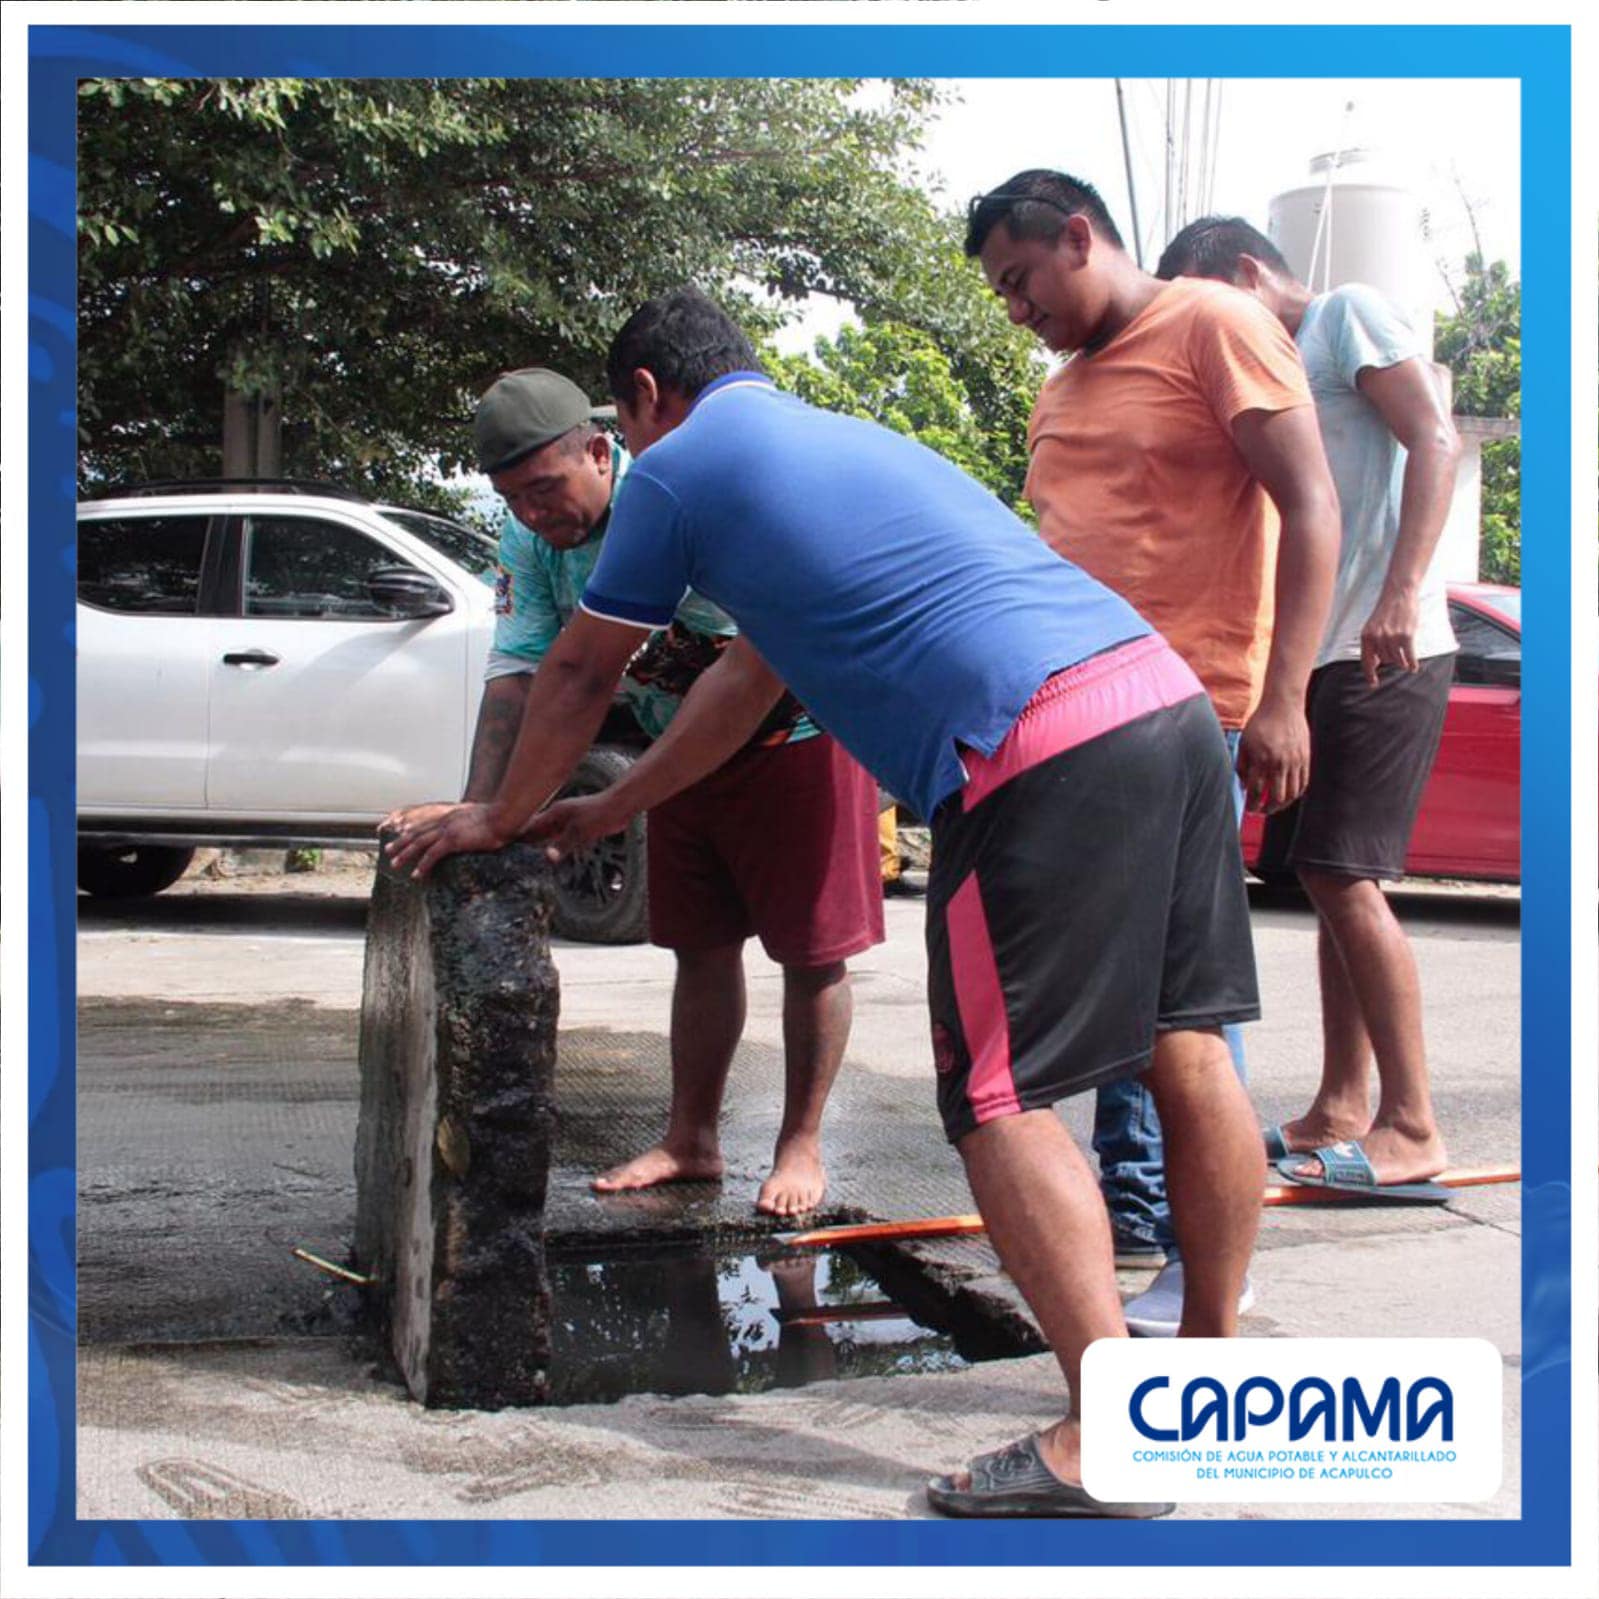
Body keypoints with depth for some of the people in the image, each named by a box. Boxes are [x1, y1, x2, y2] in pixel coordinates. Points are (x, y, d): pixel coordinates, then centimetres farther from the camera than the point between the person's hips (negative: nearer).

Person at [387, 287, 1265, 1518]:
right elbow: (751, 675, 39)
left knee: (1003, 1097, -4)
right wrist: (604, 815, 45)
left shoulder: (681, 463, 8)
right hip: (1172, 699, 9)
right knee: (1186, 1051, 13)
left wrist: (504, 819, 35)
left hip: (1042, 755, -9)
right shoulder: (845, 441, 34)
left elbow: (581, 674, 18)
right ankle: (1215, 1357, 25)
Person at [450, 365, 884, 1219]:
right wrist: (479, 810, -26)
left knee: (812, 950, -2)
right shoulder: (531, 537, -8)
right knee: (702, 947, 11)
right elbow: (518, 670, -12)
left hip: (796, 726, -6)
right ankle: (690, 1141, 22)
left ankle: (800, 1146, 10)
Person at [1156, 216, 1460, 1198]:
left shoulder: (1350, 314, 0)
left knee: (1345, 875, -13)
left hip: (1384, 652, -9)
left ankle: (1411, 1127, -8)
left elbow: (1435, 441, -13)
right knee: (1329, 880, 7)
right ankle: (1343, 1110, 12)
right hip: (1319, 658, 9)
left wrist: (1399, 596, -24)